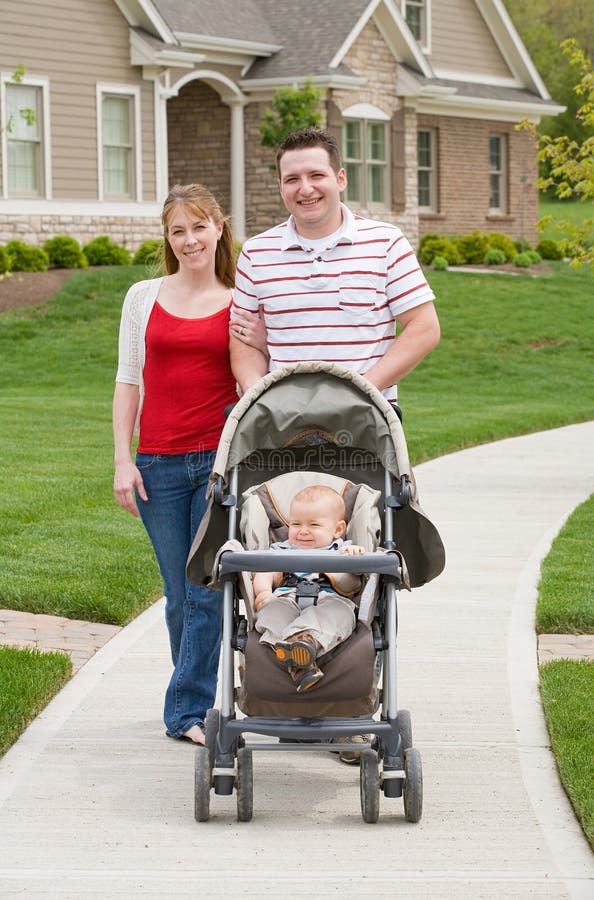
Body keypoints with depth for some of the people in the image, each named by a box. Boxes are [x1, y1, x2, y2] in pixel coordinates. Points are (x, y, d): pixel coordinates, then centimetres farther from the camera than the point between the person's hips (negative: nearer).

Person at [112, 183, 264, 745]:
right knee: (180, 595, 6)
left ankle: (187, 711, 3)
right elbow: (128, 380, 9)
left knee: (209, 589, -5)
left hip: (223, 458, -1)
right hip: (159, 462, 1)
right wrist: (123, 460, 2)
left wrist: (257, 348, -10)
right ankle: (195, 706, 20)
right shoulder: (144, 298, 8)